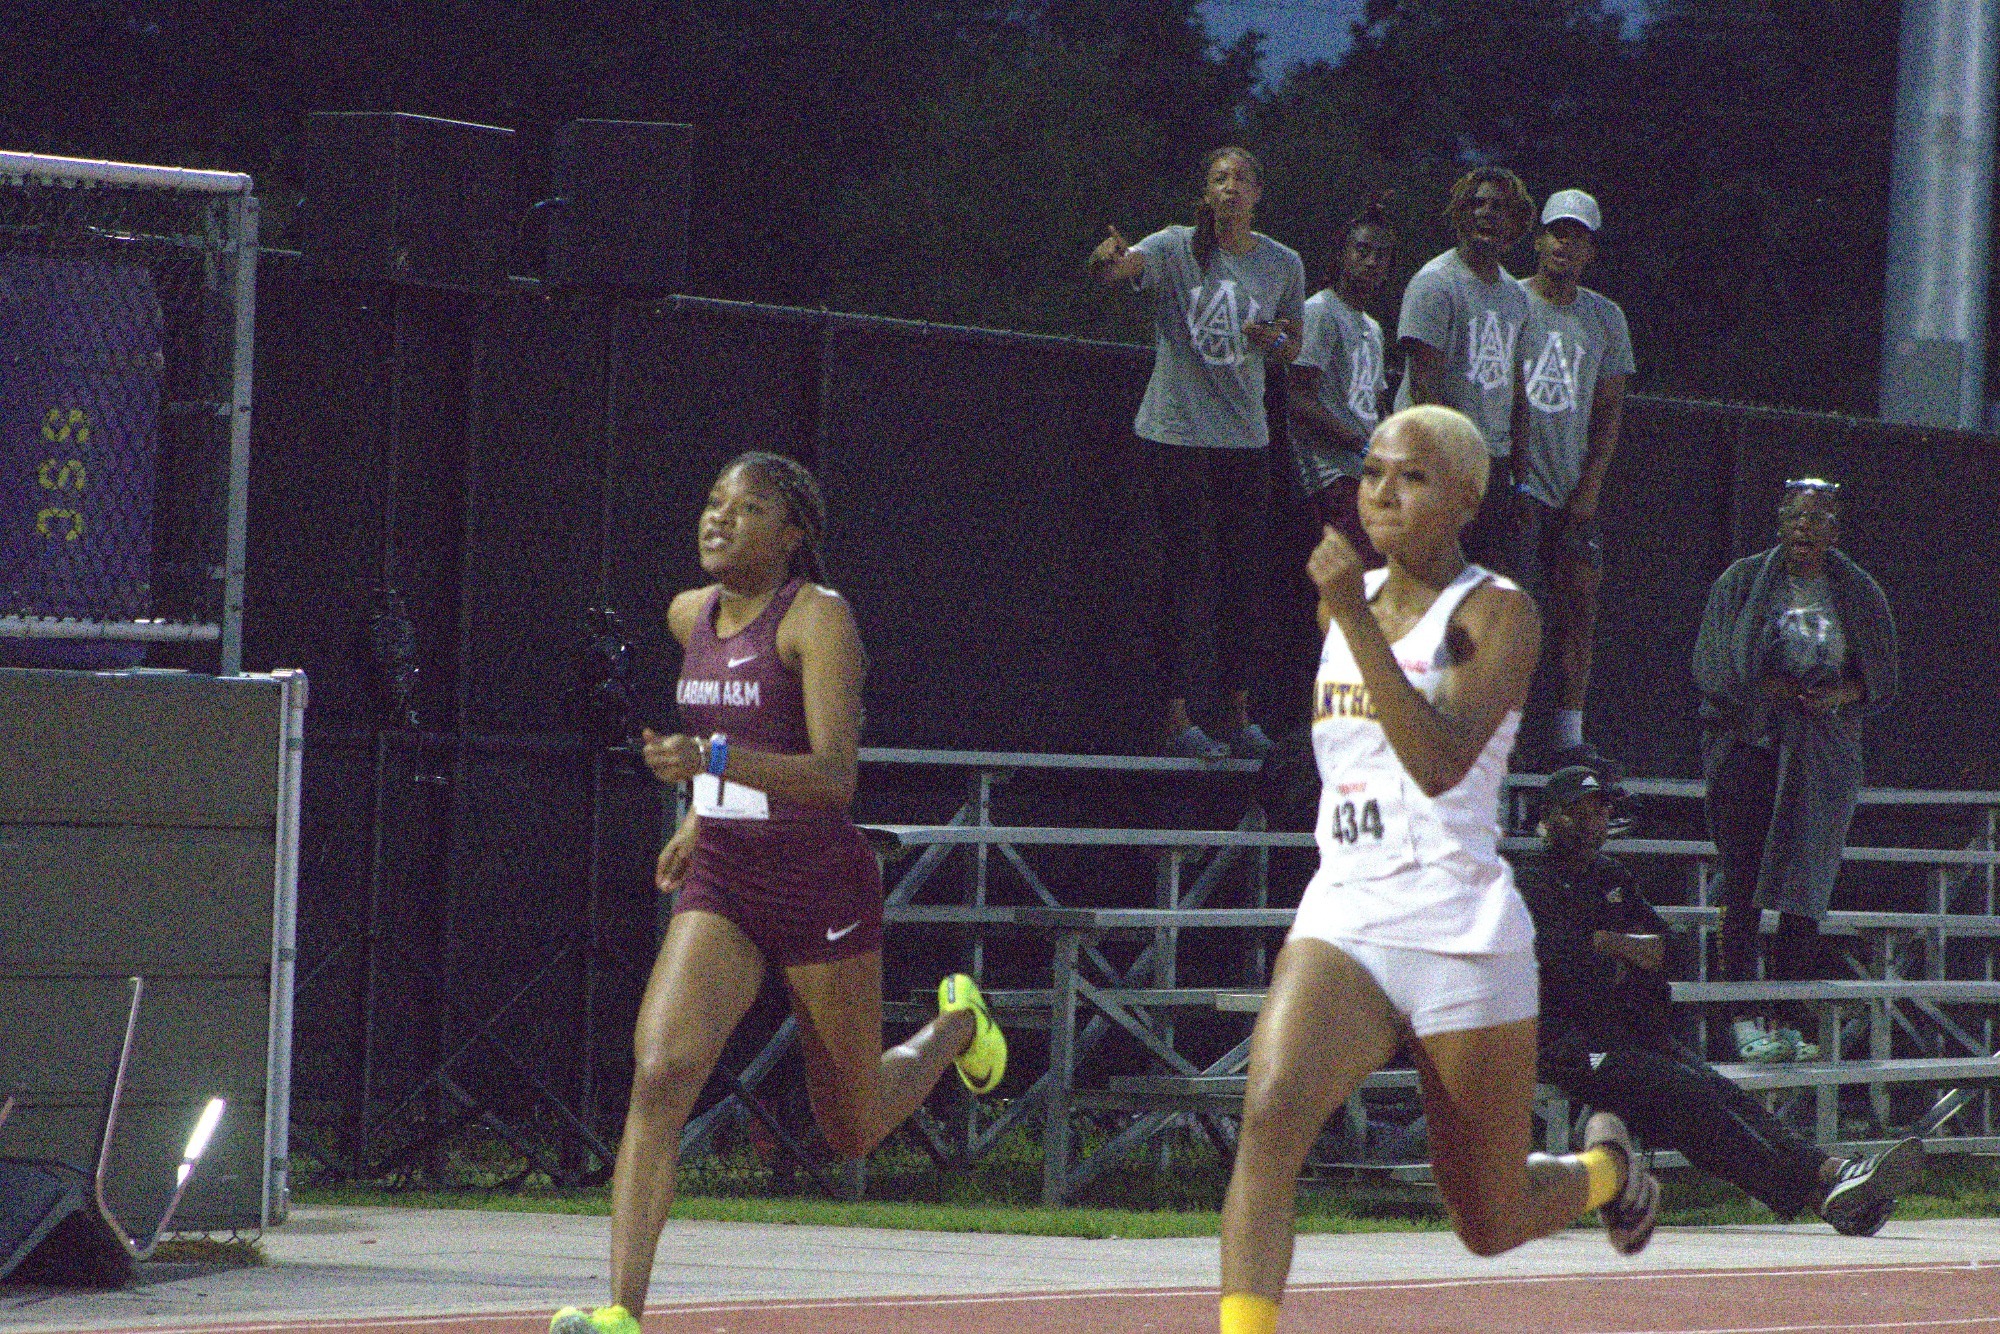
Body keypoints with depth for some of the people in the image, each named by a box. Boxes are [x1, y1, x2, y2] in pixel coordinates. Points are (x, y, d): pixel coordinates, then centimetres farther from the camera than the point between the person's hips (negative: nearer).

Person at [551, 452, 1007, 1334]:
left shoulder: (818, 616, -14)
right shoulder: (690, 616, 7)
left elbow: (834, 777, -24)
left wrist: (714, 758, -36)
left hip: (820, 888, -5)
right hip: (721, 885, 5)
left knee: (852, 1133, 11)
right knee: (659, 1073, -20)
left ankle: (955, 1024, 44)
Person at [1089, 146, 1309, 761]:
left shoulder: (1283, 264, 8)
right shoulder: (1176, 248, -4)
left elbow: (1292, 347, 18)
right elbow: (1121, 266, -22)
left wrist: (1273, 340, -6)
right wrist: (1108, 258, -46)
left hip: (1247, 434, 4)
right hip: (1180, 429, -4)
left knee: (1246, 574, 6)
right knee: (1191, 572, -8)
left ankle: (1238, 712, 16)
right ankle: (1178, 716, -5)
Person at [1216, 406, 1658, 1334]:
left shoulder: (1497, 612, -8)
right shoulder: (1353, 596, 13)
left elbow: (1441, 762, -26)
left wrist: (1354, 620, -30)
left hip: (1461, 937, -5)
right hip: (1340, 921, 5)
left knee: (1492, 1225, 9)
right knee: (1269, 1114, -27)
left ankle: (1607, 1170, 44)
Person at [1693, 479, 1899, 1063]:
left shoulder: (1858, 593, 9)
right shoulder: (1743, 583, 4)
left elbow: (1881, 679, 12)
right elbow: (1712, 665, 0)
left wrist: (1838, 695, -9)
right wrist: (1773, 689, -12)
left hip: (1825, 747, 2)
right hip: (1748, 744, -2)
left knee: (1804, 888, -4)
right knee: (1743, 883, -6)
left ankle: (1783, 1021, -2)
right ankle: (1744, 1020, -5)